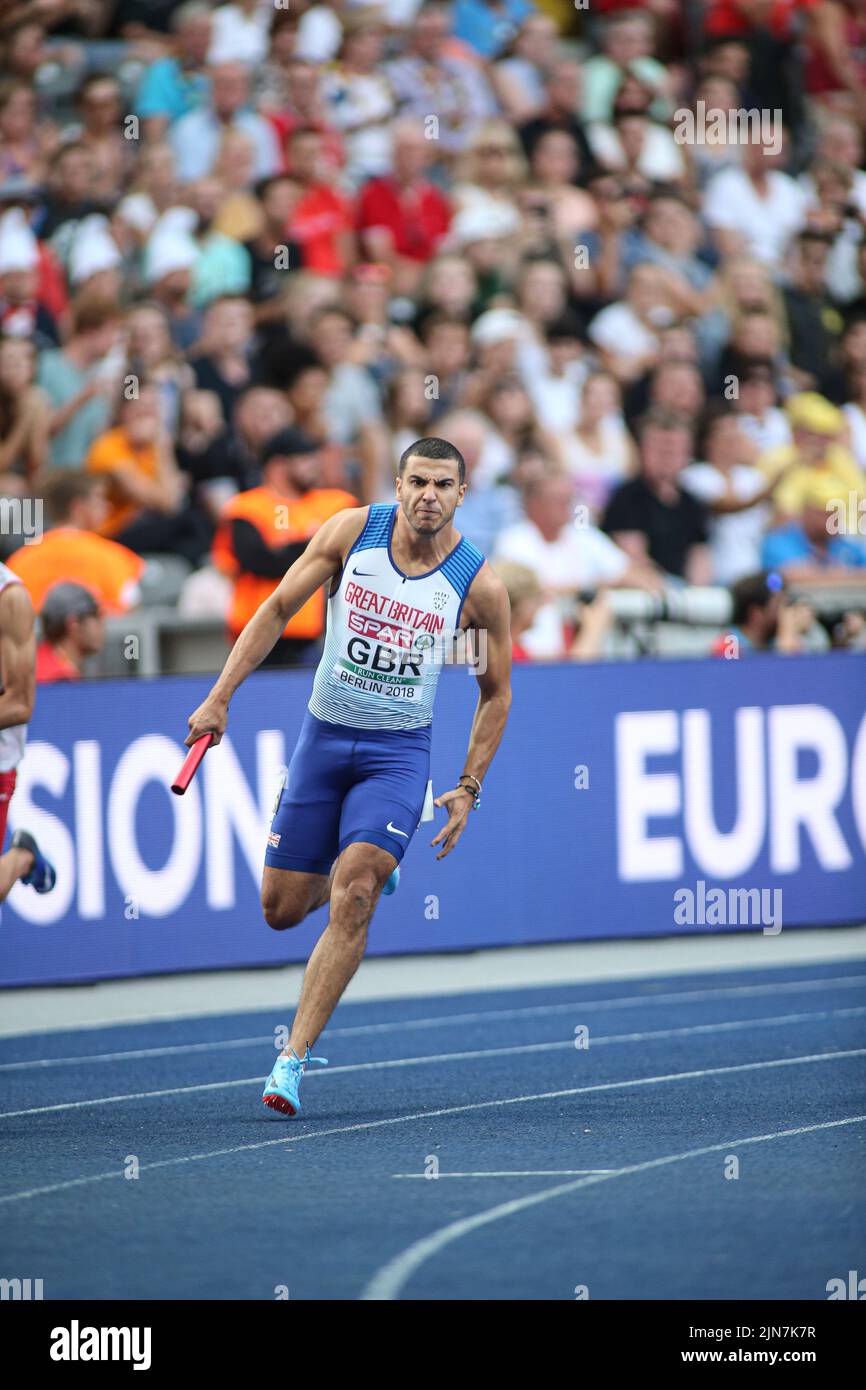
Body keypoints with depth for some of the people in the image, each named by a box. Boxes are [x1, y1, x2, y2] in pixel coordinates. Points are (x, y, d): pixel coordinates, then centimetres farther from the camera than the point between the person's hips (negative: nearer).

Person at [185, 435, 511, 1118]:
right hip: (324, 736, 2)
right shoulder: (352, 530, -7)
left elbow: (496, 692, 3)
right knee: (281, 909, 5)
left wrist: (469, 788, -2)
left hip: (398, 753, -2)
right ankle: (355, 875, 40)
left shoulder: (479, 584, -10)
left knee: (353, 899, -20)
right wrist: (221, 697, -4)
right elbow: (278, 608, 1)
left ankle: (293, 1058, -17)